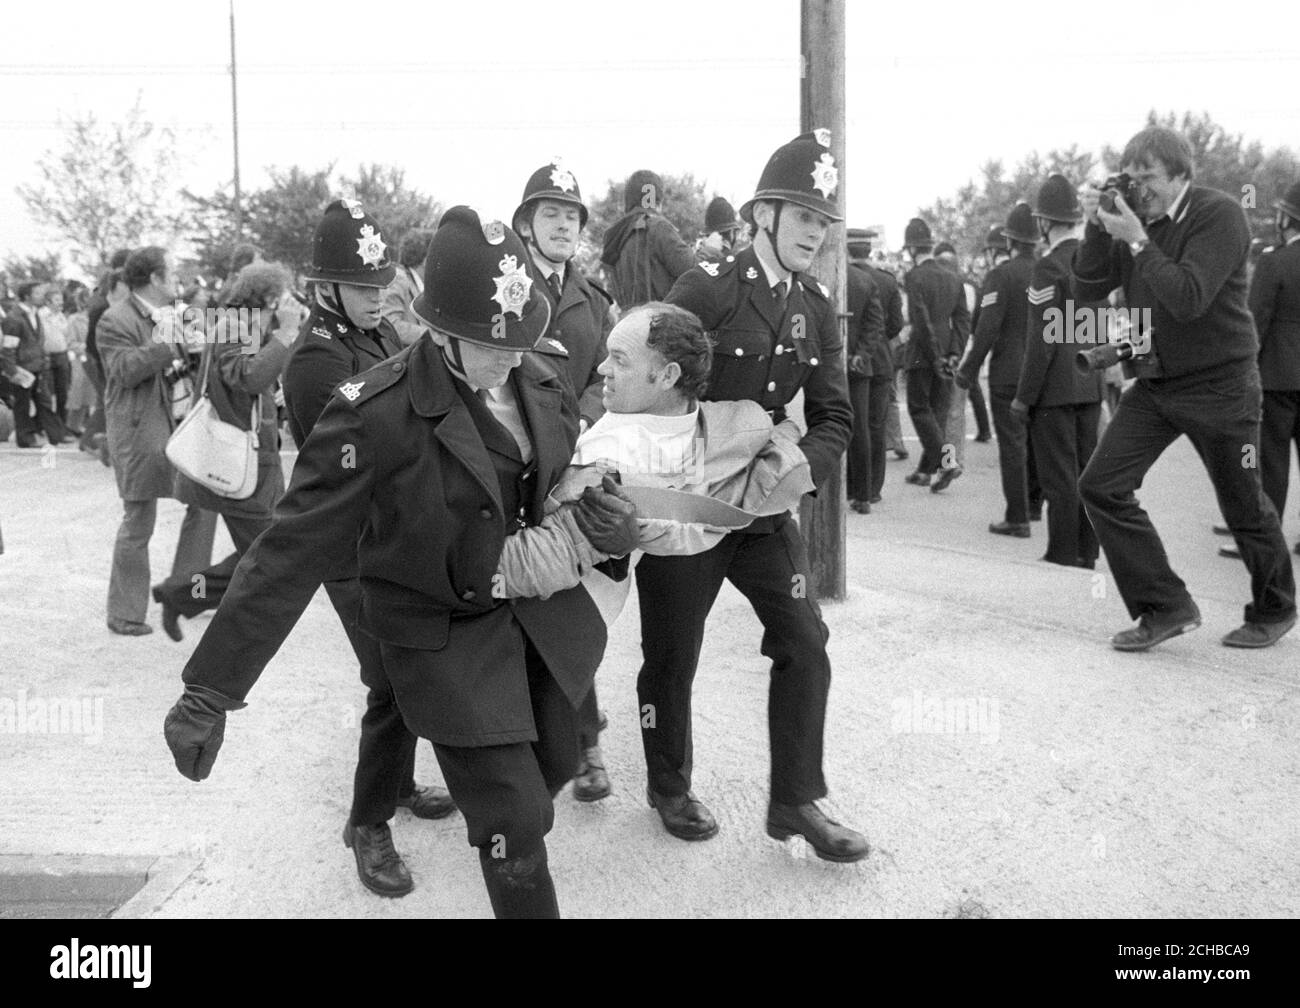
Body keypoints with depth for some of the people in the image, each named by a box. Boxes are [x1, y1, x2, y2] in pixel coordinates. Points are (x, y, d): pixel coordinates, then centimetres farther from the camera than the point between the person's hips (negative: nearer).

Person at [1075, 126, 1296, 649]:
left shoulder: (1219, 214, -14)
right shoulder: (1136, 221, 5)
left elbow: (1189, 299, -25)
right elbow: (1087, 288, 1)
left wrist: (1137, 242, -24)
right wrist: (1096, 228, -10)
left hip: (1219, 383, -6)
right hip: (1153, 384, 6)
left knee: (1245, 507, 7)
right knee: (1101, 486, -6)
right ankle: (1166, 606, 4)